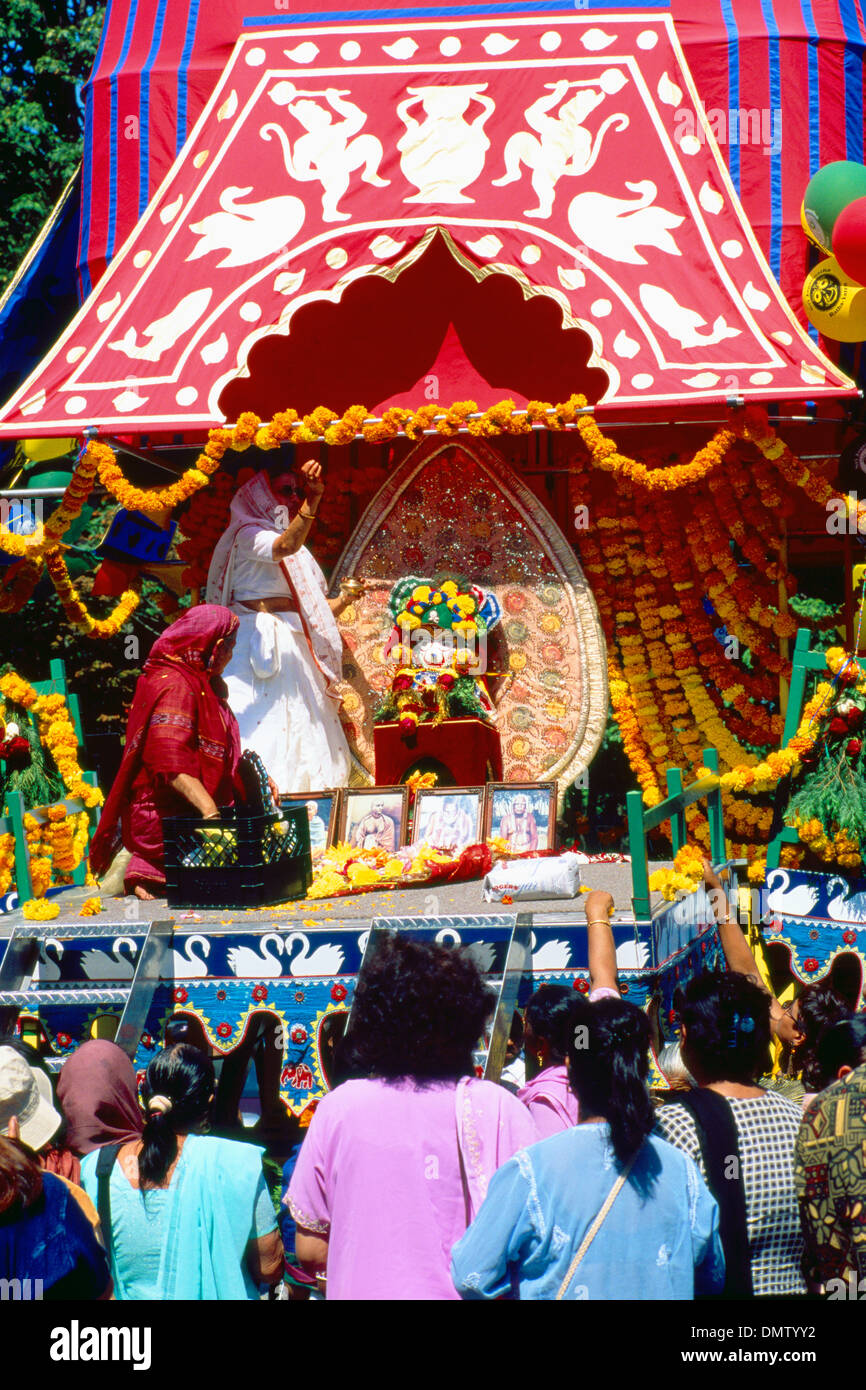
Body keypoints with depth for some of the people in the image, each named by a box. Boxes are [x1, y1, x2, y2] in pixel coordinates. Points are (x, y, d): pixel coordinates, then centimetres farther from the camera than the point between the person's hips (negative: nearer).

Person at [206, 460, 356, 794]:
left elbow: (315, 612, 24)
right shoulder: (248, 534, -2)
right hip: (257, 644, -8)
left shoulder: (299, 554, 24)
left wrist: (345, 597, 6)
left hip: (292, 650, 8)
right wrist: (312, 502, -36)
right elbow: (285, 546, -25)